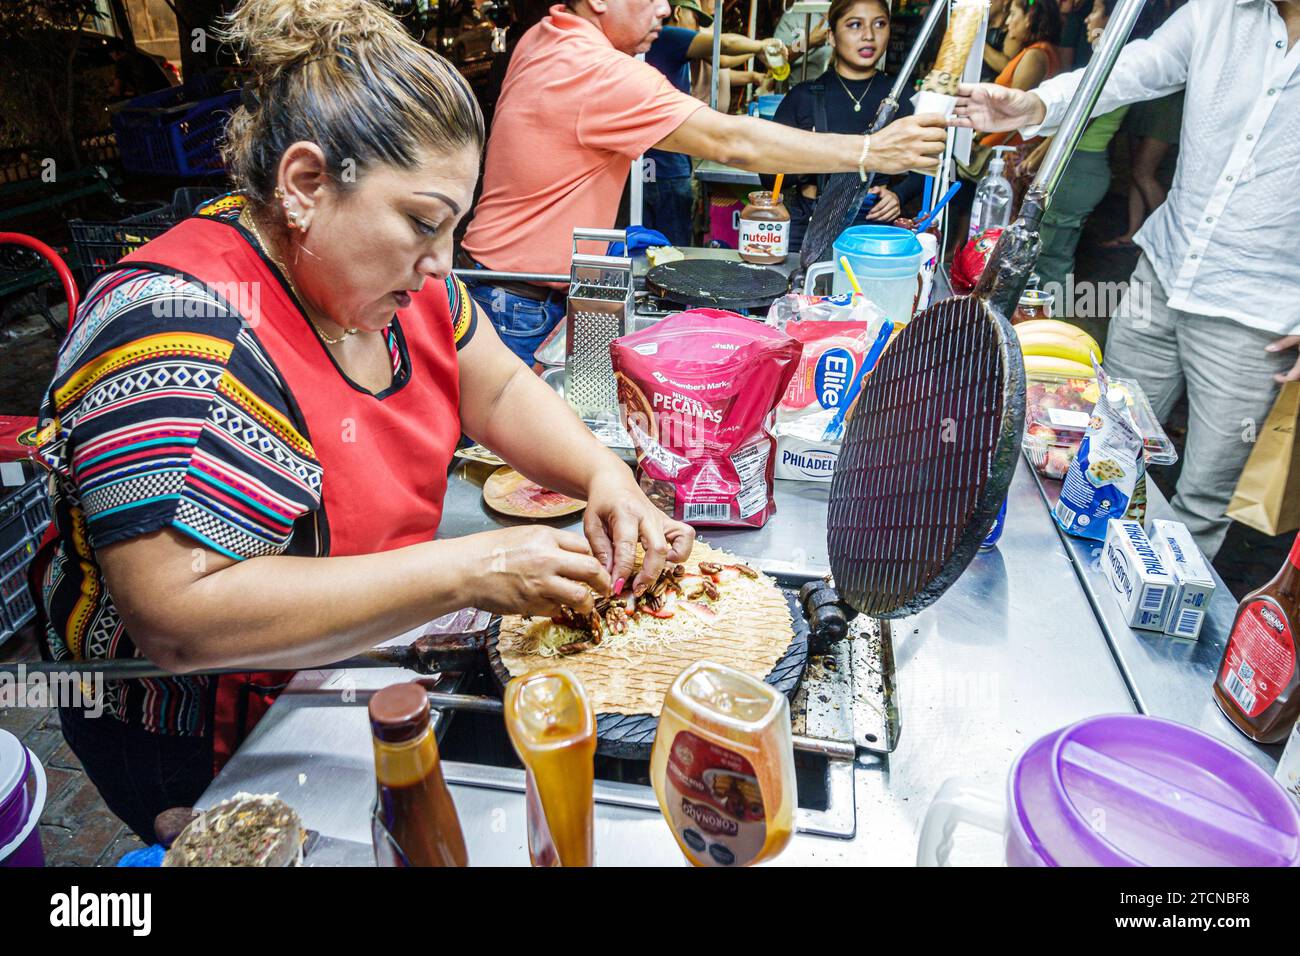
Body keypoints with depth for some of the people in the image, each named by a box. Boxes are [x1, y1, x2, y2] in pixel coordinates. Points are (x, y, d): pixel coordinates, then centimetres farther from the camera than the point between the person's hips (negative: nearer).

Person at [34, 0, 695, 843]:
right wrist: (465, 570, -32)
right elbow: (179, 618, -33)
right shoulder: (179, 327, -29)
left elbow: (500, 389, 5)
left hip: (371, 663, 7)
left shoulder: (383, 263, -4)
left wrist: (603, 475, -13)